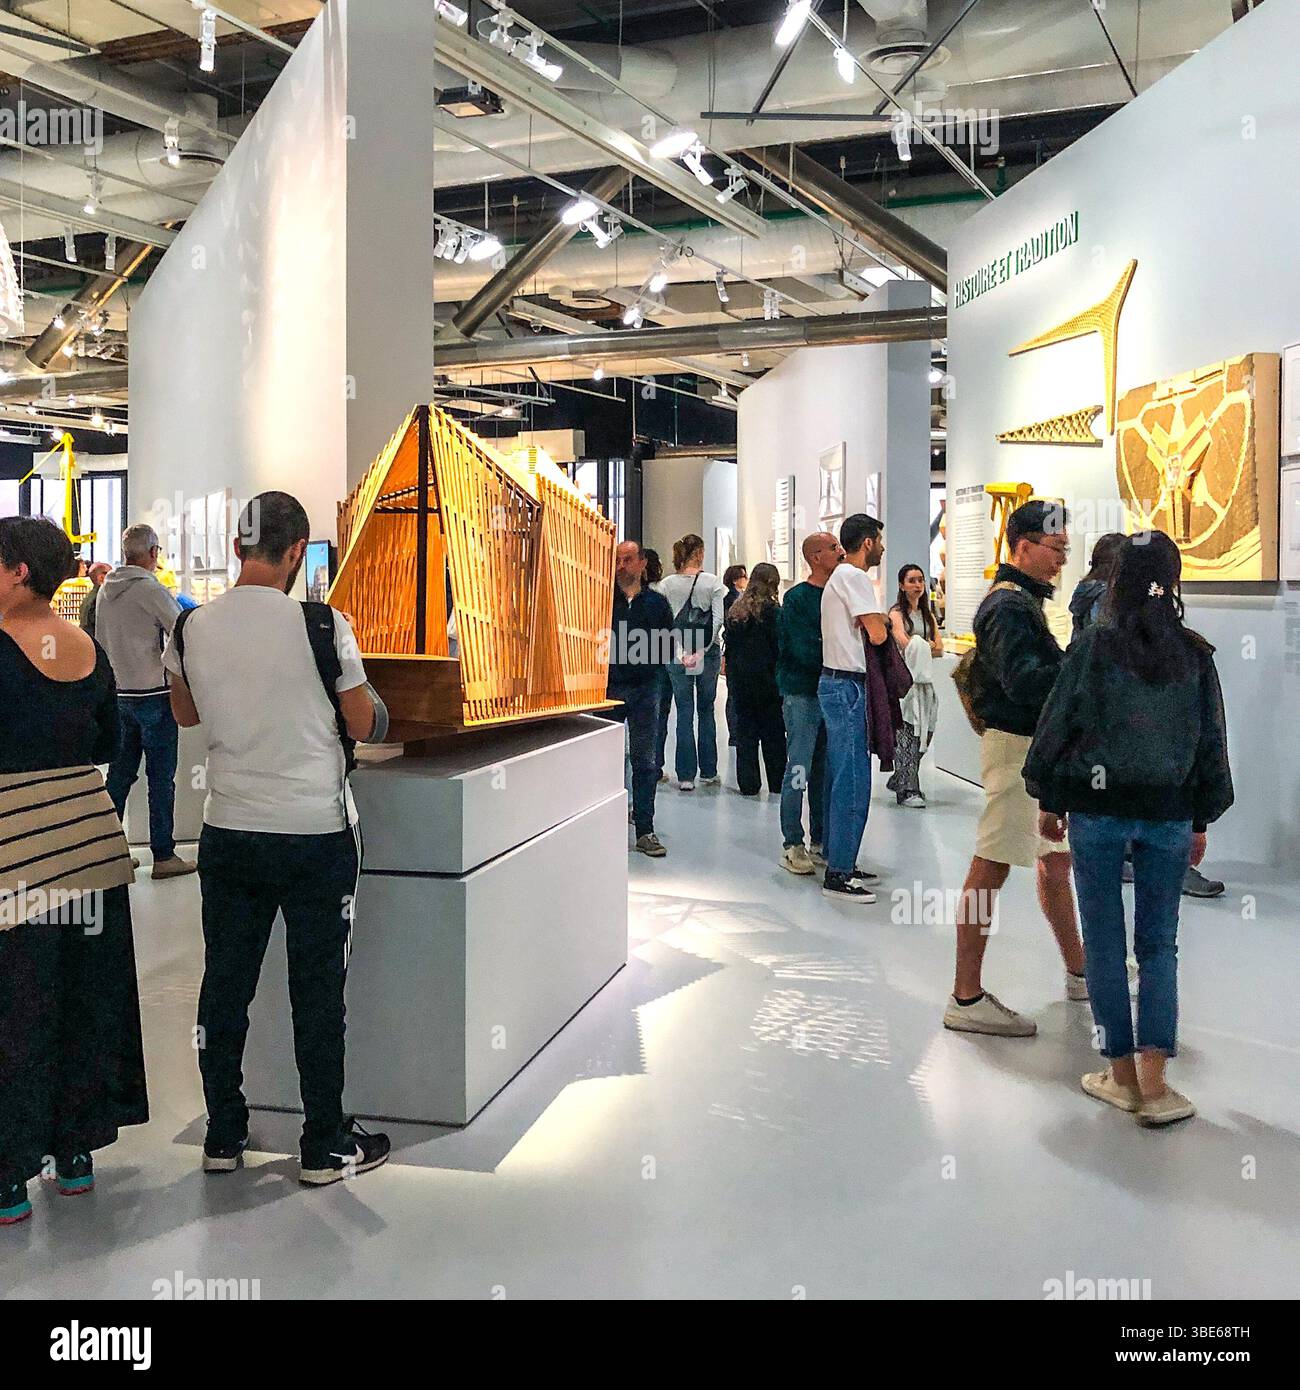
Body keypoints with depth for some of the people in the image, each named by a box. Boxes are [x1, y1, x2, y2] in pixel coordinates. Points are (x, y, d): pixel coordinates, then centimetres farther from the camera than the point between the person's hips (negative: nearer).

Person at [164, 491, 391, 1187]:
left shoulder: (191, 629, -1)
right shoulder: (322, 626, -14)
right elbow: (364, 724, -4)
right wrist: (358, 692, 15)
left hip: (228, 833, 4)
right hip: (317, 834, -4)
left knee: (225, 985, 14)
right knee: (317, 991, 6)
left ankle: (223, 1135, 27)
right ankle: (325, 1146, 17)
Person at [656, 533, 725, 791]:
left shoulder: (666, 585, -1)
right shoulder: (712, 582, -5)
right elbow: (718, 619, -11)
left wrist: (682, 653, -9)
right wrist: (702, 651, -11)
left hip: (677, 653, 1)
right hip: (708, 652, -1)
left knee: (684, 713, 5)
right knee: (706, 711, 12)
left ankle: (686, 775, 3)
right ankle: (708, 771, 17)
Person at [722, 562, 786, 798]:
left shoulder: (736, 610, 7)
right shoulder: (772, 610, -10)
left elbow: (729, 645, 11)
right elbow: (779, 645, -12)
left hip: (740, 679, 5)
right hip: (766, 679, -5)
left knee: (745, 729, 7)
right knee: (773, 732, 5)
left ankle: (748, 783, 5)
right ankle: (777, 783, 11)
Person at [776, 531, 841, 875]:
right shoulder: (797, 598, -7)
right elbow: (805, 650, -16)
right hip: (802, 694, -6)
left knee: (826, 771, 10)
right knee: (799, 770, -3)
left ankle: (820, 842, 18)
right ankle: (792, 845, 5)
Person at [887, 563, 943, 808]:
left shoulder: (927, 614, 19)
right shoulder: (896, 613, 0)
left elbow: (939, 649, 8)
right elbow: (904, 643, -15)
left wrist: (919, 646, -9)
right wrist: (927, 644, -3)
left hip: (924, 678, 6)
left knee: (924, 733, 4)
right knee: (906, 734, -10)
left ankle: (900, 779, 21)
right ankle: (907, 790, -8)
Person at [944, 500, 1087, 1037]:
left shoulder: (1022, 600, 18)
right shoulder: (1008, 606, -16)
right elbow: (1023, 682, -29)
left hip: (1040, 747, 11)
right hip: (1017, 746, -11)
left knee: (1057, 859, 19)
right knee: (991, 867, -7)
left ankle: (1079, 974, 34)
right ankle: (966, 999, -2)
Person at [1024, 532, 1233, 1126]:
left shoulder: (1093, 647, -8)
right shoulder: (1195, 654, 0)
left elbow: (1058, 726, -4)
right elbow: (1211, 742, 6)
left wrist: (1049, 802, 8)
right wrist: (1201, 820, 16)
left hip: (1097, 809, -2)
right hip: (1169, 814, 2)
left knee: (1105, 942, 8)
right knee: (1159, 944, 10)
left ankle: (1124, 1075, 15)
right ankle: (1153, 1081, 4)